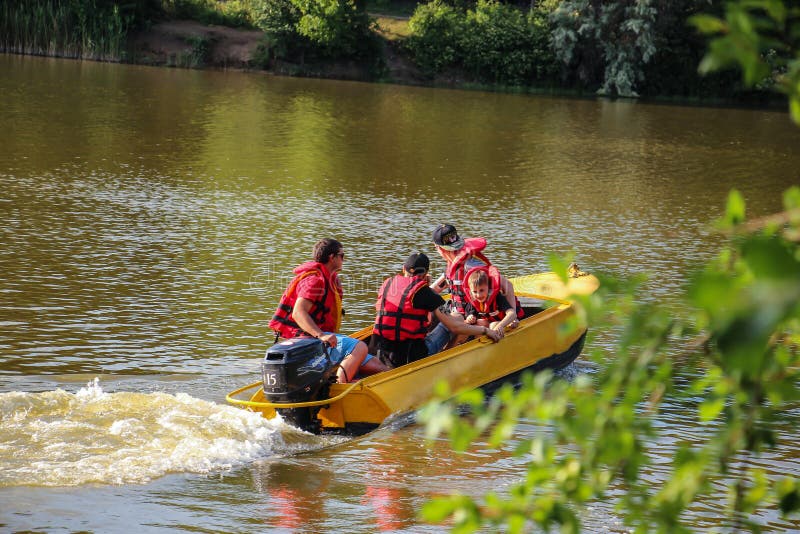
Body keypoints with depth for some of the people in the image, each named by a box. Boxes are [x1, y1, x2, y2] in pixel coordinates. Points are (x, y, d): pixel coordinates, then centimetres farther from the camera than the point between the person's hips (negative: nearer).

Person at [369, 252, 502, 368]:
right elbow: (454, 326, -8)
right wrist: (485, 330, 3)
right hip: (411, 357, -6)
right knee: (458, 319, 12)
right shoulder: (424, 292, -9)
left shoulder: (387, 284, 7)